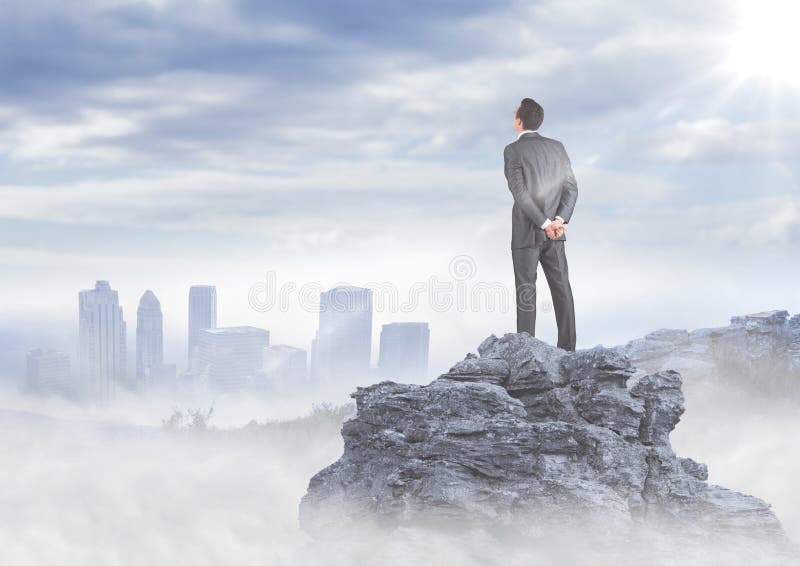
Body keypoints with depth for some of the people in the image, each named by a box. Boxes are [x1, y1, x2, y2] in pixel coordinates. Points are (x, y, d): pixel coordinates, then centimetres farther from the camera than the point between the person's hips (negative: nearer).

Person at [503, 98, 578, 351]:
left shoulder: (513, 150, -10)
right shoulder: (557, 147, 7)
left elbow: (520, 192, -19)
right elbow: (571, 188, 1)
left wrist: (545, 224, -16)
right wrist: (559, 221, -10)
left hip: (527, 232, -5)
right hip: (555, 234, 5)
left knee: (525, 291, 1)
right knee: (561, 289, 7)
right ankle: (567, 349, 6)